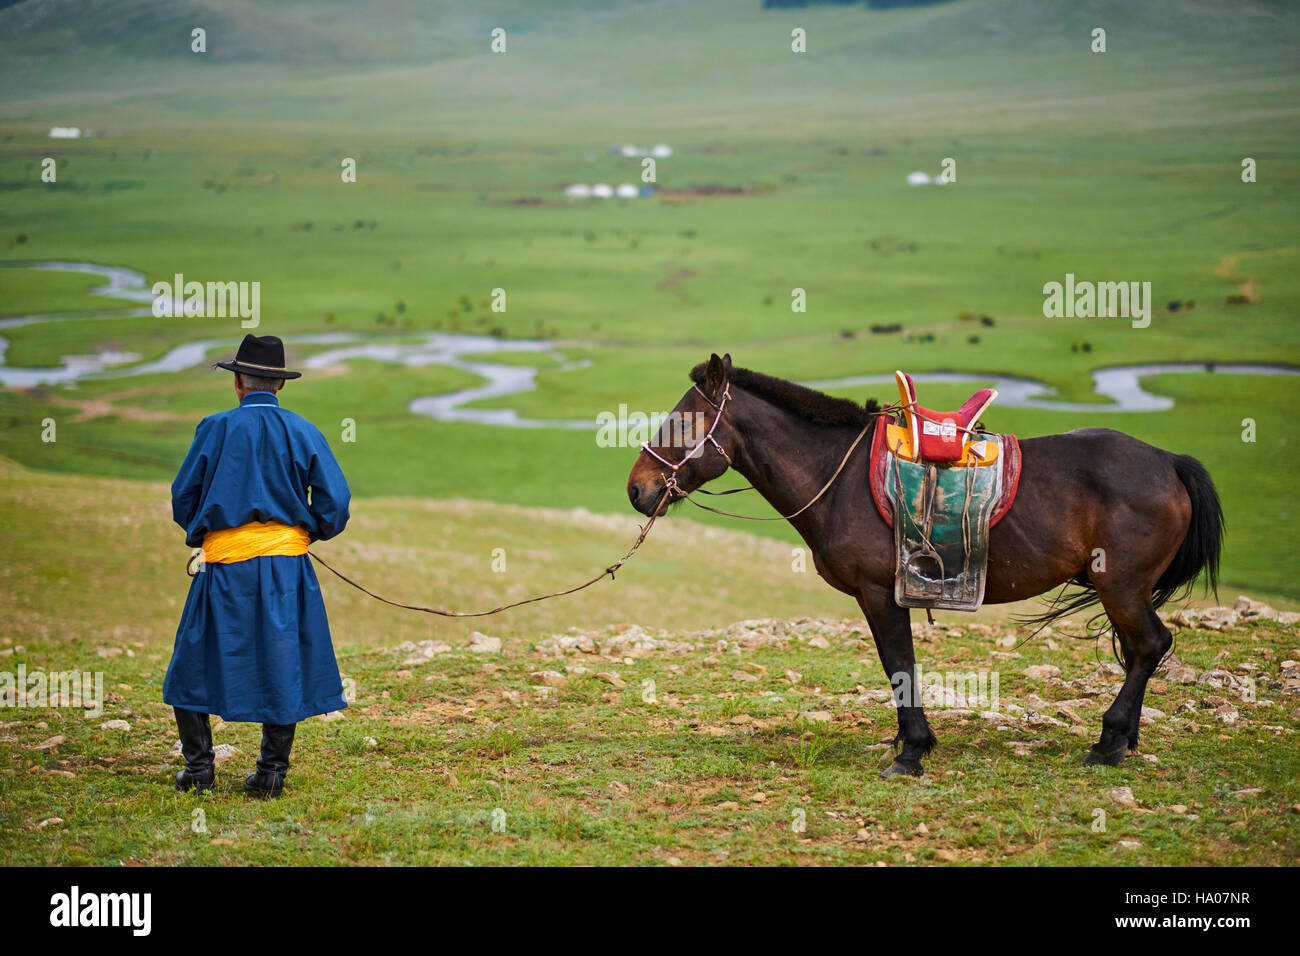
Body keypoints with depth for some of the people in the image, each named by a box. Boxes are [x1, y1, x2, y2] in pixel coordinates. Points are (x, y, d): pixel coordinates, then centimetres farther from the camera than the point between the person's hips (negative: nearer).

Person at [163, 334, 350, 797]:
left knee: (195, 661, 12)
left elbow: (182, 498, 2)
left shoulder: (216, 429, -2)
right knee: (283, 667, 9)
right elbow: (334, 506, -1)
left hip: (225, 566, -2)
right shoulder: (305, 433, 2)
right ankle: (271, 772, 8)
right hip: (286, 567, 2)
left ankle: (199, 765, 11)